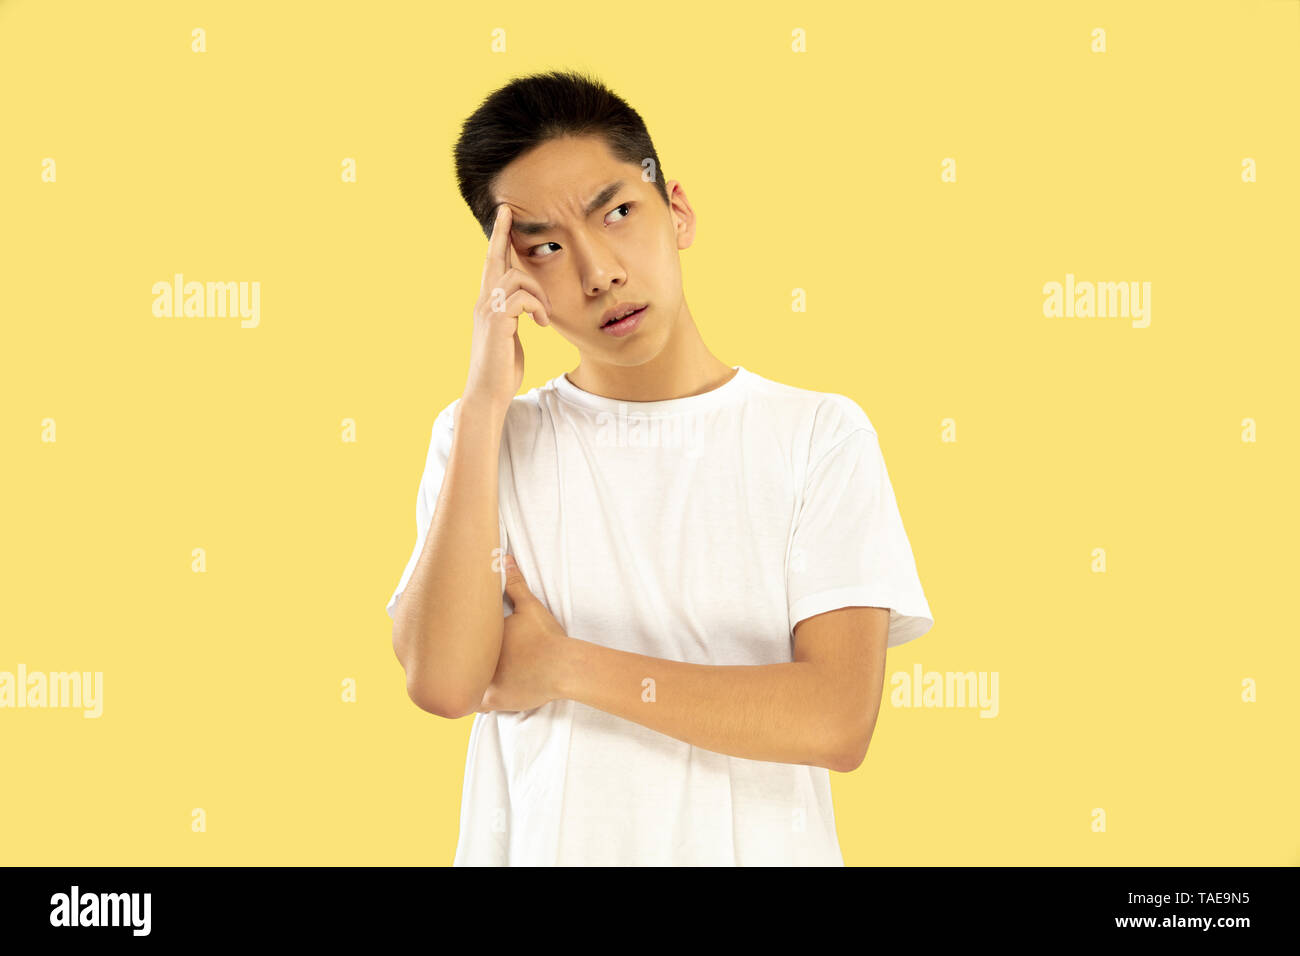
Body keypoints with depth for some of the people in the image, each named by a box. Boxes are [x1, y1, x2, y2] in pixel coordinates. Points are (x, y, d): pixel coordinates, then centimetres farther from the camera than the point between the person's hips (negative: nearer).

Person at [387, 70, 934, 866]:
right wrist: (485, 401, -8)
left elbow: (838, 721, -10)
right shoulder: (478, 437, 6)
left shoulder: (821, 434, 0)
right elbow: (444, 683, -10)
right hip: (542, 845, 1)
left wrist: (564, 666, -8)